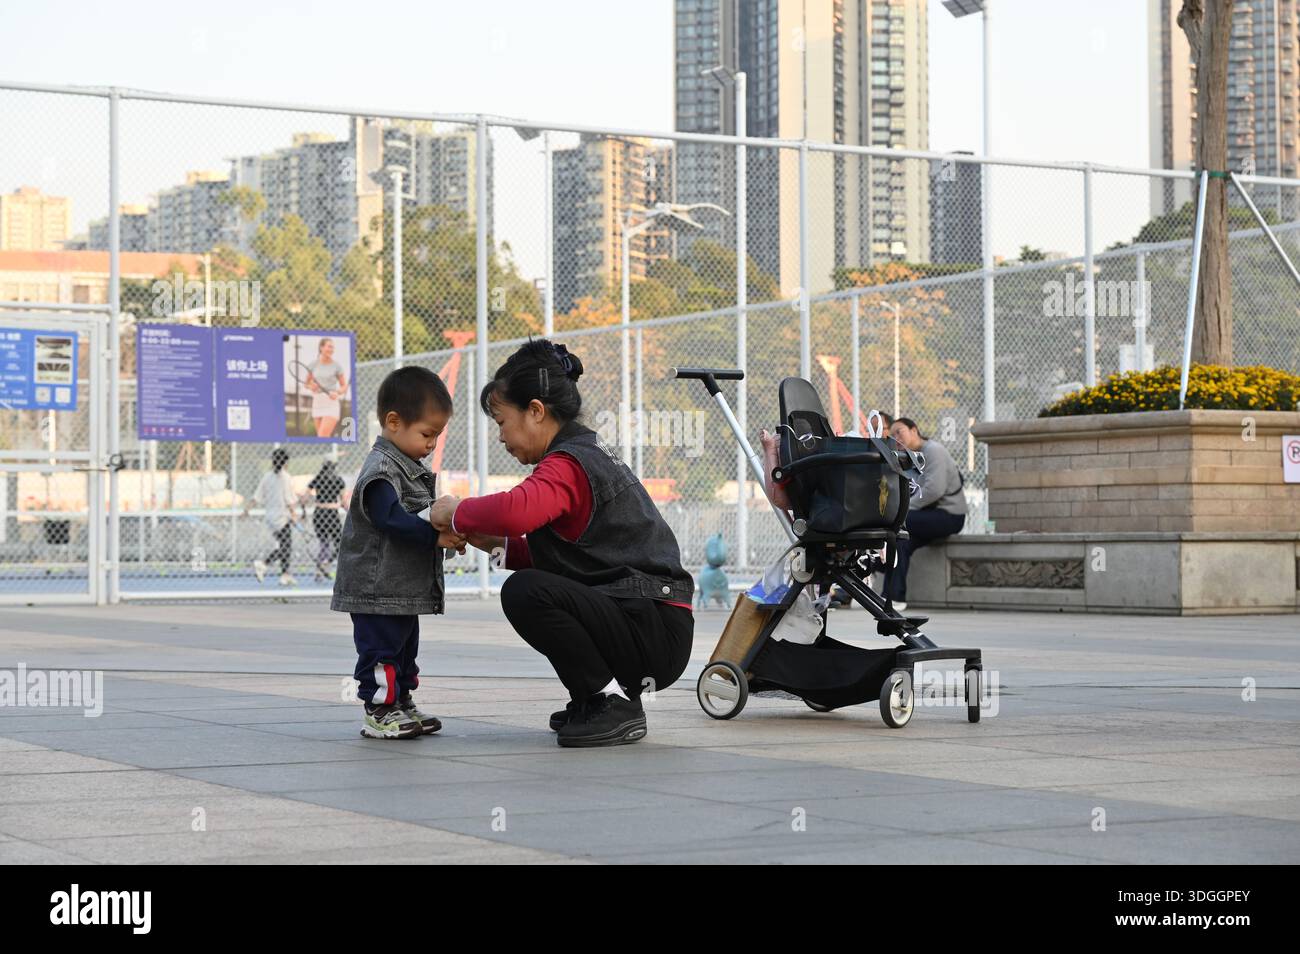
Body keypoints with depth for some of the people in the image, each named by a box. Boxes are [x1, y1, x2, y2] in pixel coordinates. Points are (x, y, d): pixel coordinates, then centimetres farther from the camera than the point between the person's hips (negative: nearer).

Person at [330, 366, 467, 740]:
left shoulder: (410, 468, 16)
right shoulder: (381, 471, -18)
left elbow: (422, 516, 24)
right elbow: (392, 518, -29)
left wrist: (448, 530, 7)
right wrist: (436, 536, -31)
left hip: (406, 588, 11)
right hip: (378, 587, -11)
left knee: (405, 649, 18)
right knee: (380, 648, -6)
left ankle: (401, 703, 27)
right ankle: (379, 710, -2)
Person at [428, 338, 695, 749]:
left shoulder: (569, 464, -14)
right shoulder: (589, 453, 19)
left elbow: (515, 510, -36)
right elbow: (560, 553, 24)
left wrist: (457, 512, -16)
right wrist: (498, 545, 10)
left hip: (655, 634, -11)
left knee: (525, 591, -24)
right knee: (536, 583, 25)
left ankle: (613, 704, -13)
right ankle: (592, 701, 17)